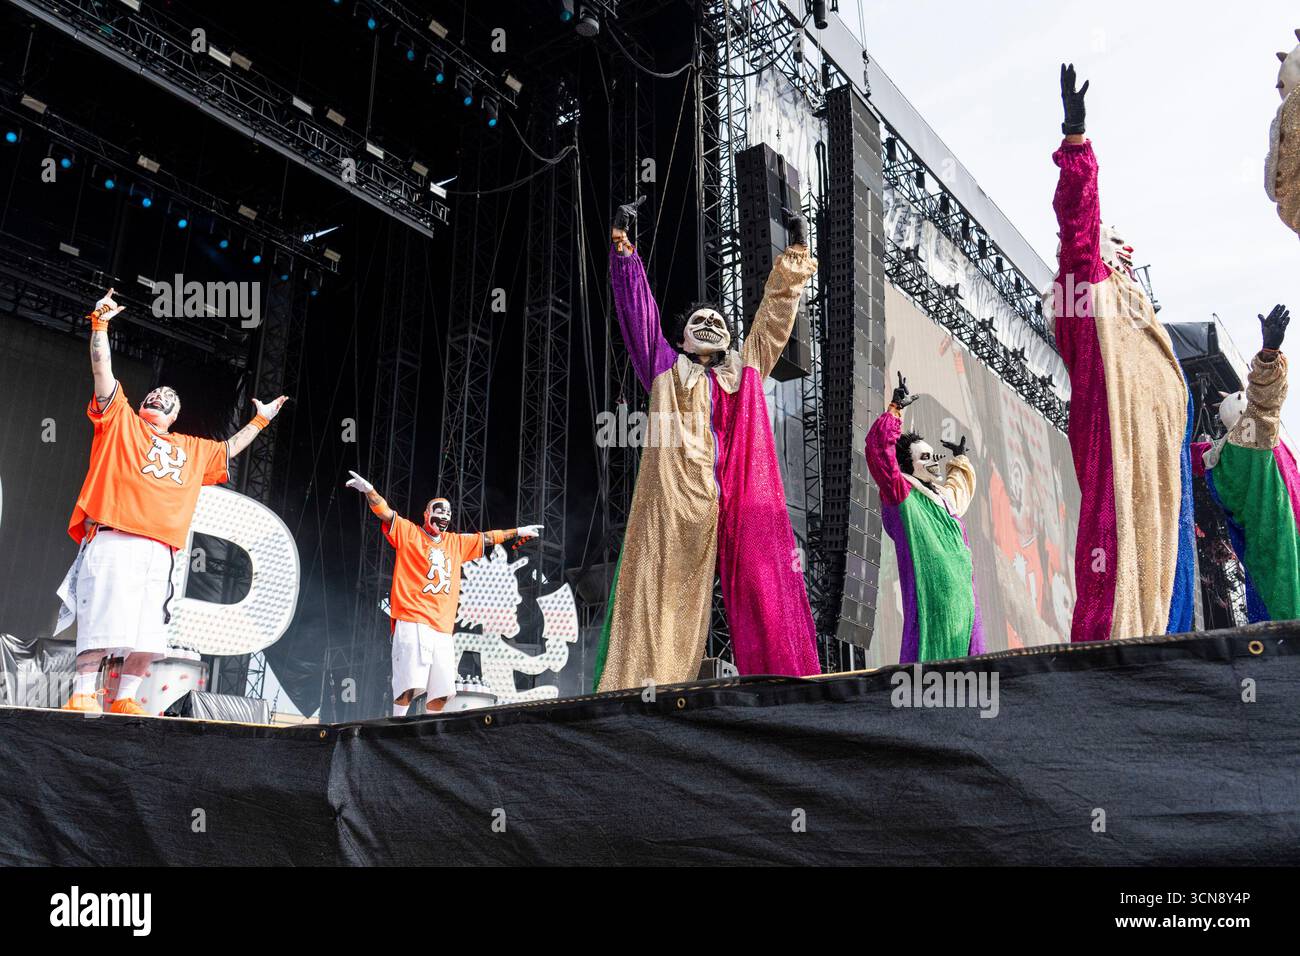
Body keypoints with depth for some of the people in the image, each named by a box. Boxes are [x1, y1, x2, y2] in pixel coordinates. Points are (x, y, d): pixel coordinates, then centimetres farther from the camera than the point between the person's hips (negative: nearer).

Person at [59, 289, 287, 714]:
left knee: (148, 635, -2)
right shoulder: (120, 421, 17)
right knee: (103, 619, -13)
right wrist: (101, 324, 3)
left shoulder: (193, 449, 29)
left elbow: (229, 449, 42)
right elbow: (103, 371, 9)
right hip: (113, 541, -5)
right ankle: (81, 697, -11)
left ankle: (125, 700, 3)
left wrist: (260, 420, 42)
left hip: (158, 551, 5)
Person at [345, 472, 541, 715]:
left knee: (442, 691, 5)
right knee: (410, 684, -15)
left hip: (443, 628, 6)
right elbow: (384, 512, -6)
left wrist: (518, 532, 36)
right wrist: (368, 490, -23)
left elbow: (486, 538, 32)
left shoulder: (456, 542, 22)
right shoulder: (408, 532, 6)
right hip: (412, 622, -6)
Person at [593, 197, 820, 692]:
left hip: (737, 496, 2)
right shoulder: (666, 368, 20)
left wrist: (796, 255, 32)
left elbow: (775, 312, 30)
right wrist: (622, 243, 15)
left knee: (763, 585, -8)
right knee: (665, 590, -10)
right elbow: (638, 307, 17)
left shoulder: (746, 368, 25)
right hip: (675, 496, -2)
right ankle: (638, 689, -15)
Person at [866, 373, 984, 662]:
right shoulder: (901, 495, -2)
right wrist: (895, 407, -11)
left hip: (963, 597, 8)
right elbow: (878, 446, -14)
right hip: (929, 599, -8)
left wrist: (960, 458, 44)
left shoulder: (943, 498, 20)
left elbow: (960, 480, 48)